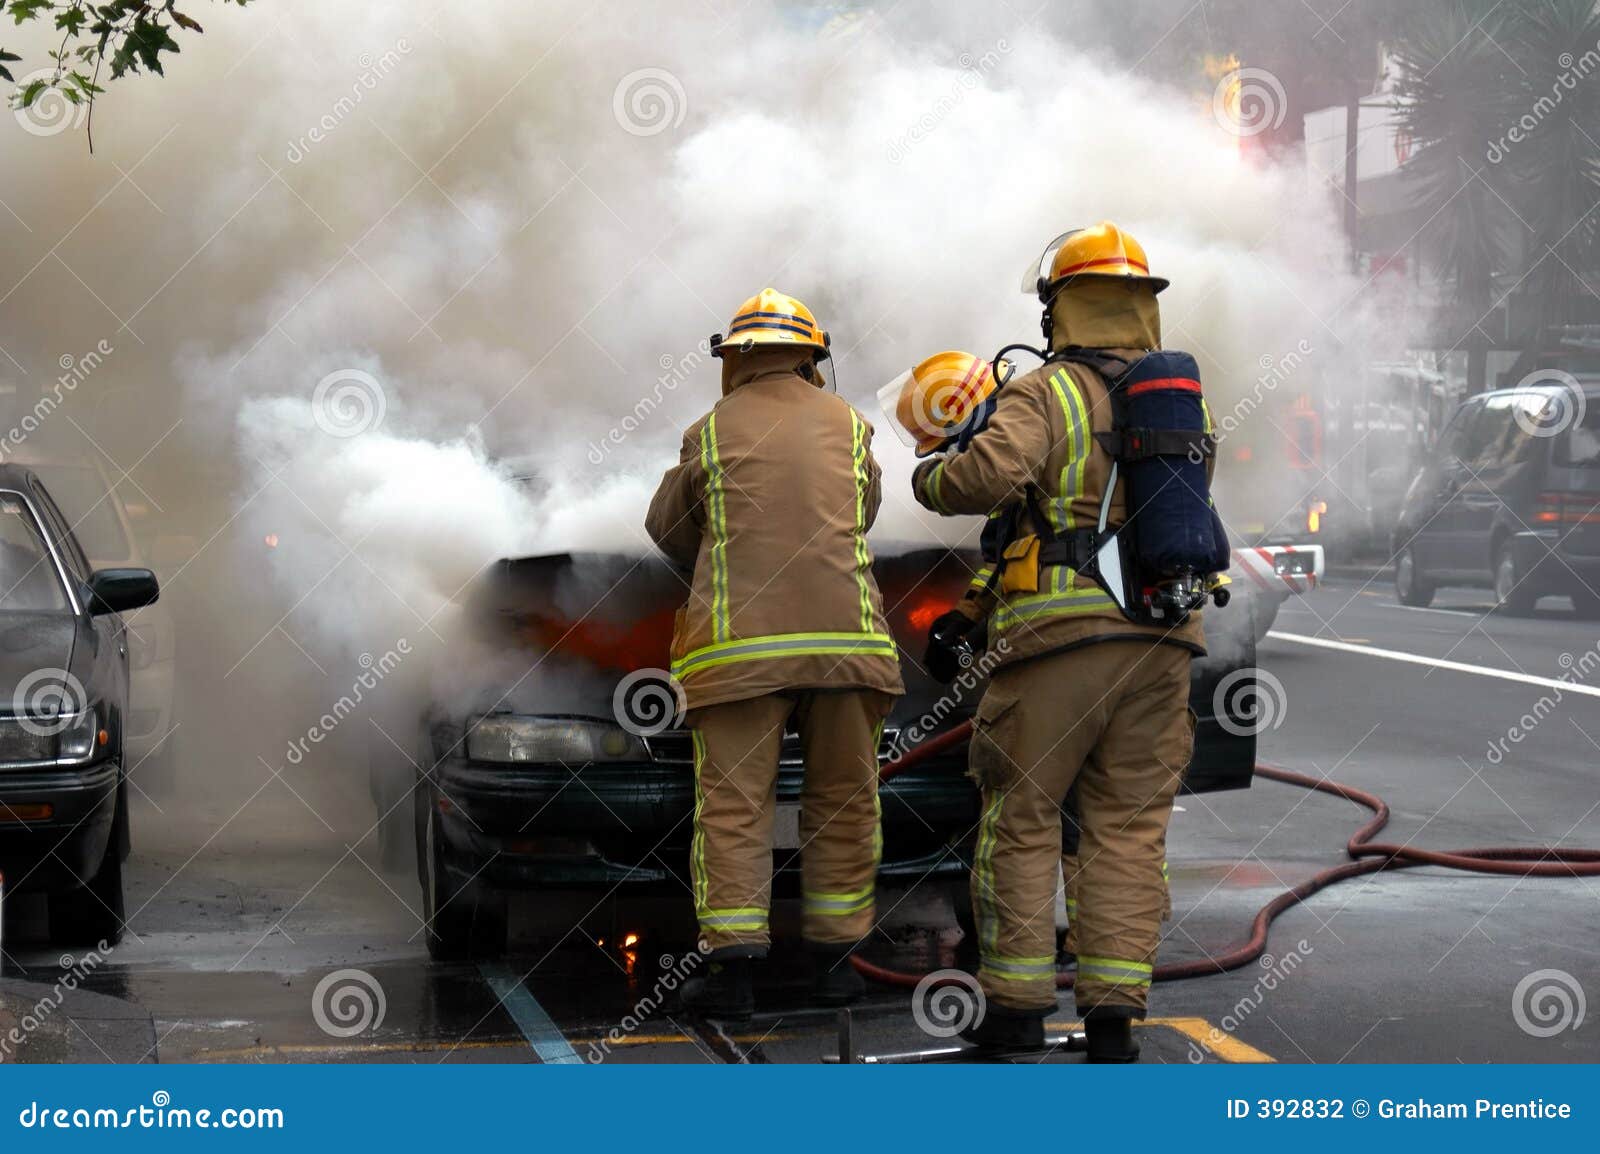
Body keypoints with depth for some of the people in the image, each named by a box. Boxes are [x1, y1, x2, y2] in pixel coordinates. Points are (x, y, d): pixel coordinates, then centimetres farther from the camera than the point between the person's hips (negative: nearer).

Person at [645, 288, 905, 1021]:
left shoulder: (710, 433, 8)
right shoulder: (850, 426, 13)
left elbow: (669, 529, 21)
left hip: (739, 640, -1)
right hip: (845, 631, 2)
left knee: (732, 802, 0)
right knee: (843, 801, 11)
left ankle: (732, 965, -6)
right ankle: (834, 956, 14)